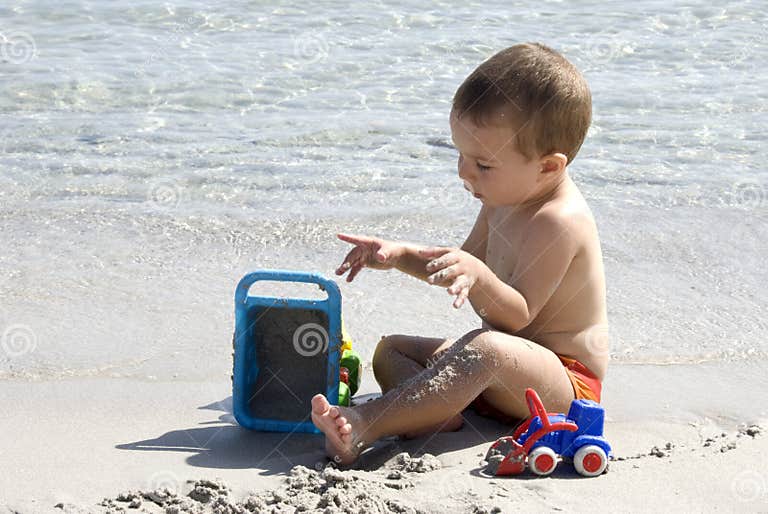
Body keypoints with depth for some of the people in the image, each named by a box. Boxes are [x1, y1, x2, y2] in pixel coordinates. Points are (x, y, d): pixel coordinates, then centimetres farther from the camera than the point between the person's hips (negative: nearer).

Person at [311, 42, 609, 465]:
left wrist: (477, 278, -45)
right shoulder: (505, 199, 7)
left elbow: (517, 316, -27)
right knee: (391, 348, 4)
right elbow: (464, 258, 22)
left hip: (565, 381, -10)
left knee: (485, 347, -40)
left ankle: (364, 425, -45)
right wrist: (402, 255, 7)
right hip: (502, 373, 11)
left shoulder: (557, 220, -23)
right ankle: (436, 414, -29)